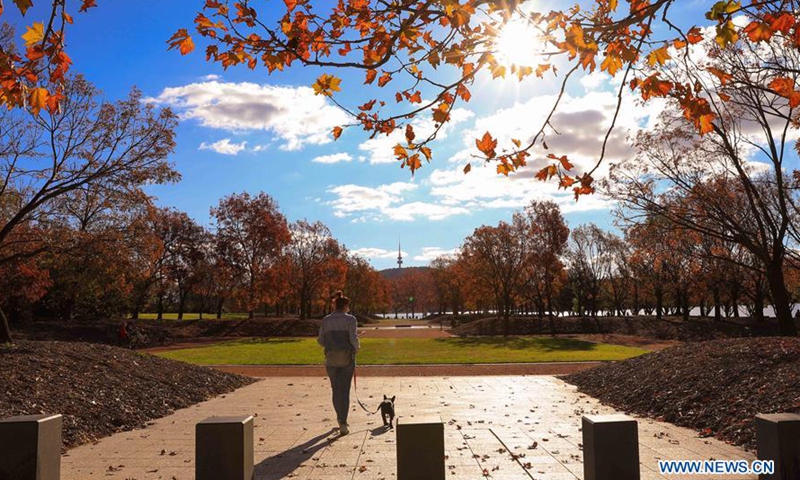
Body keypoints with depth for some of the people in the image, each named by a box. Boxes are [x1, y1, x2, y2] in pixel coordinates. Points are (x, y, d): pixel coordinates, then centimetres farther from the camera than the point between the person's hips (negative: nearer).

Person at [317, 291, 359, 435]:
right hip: (347, 358, -3)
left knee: (336, 389, 18)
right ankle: (343, 424, -5)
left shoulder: (326, 320, 5)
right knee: (344, 390, 1)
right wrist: (355, 350, 8)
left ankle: (341, 419, 29)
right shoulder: (350, 319, -5)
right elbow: (354, 339, -12)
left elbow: (321, 340, 6)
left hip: (331, 358, 3)